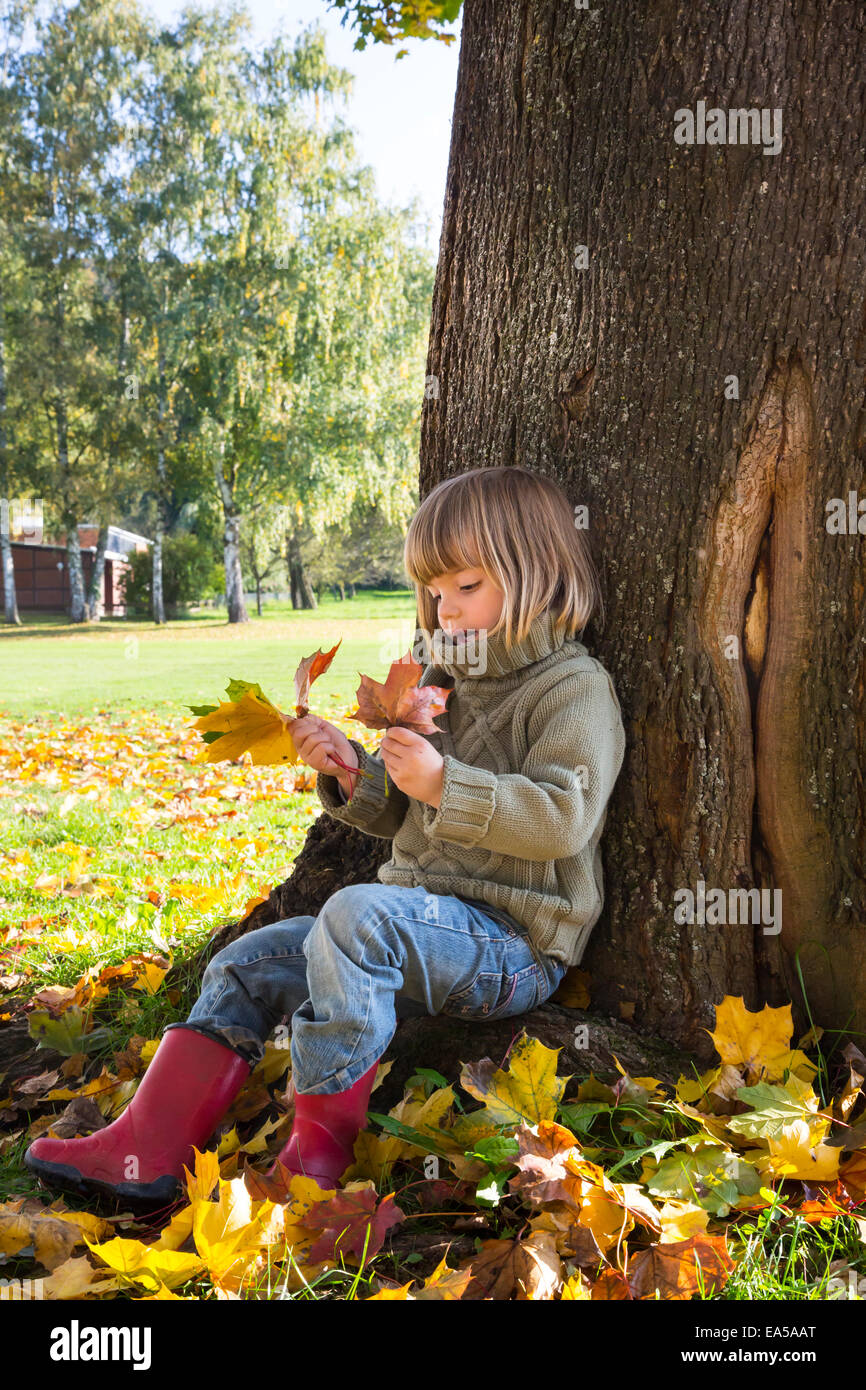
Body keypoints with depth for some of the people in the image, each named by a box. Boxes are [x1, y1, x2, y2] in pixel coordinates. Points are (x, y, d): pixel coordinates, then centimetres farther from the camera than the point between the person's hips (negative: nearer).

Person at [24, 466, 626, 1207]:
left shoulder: (576, 690, -9)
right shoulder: (447, 688, 17)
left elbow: (564, 818, -21)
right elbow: (402, 816, 20)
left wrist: (443, 784, -27)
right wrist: (354, 776, 0)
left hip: (512, 939, -9)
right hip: (430, 927, 9)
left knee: (357, 912, -34)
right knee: (247, 966, -1)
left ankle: (322, 1137, -22)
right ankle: (147, 1151, -5)